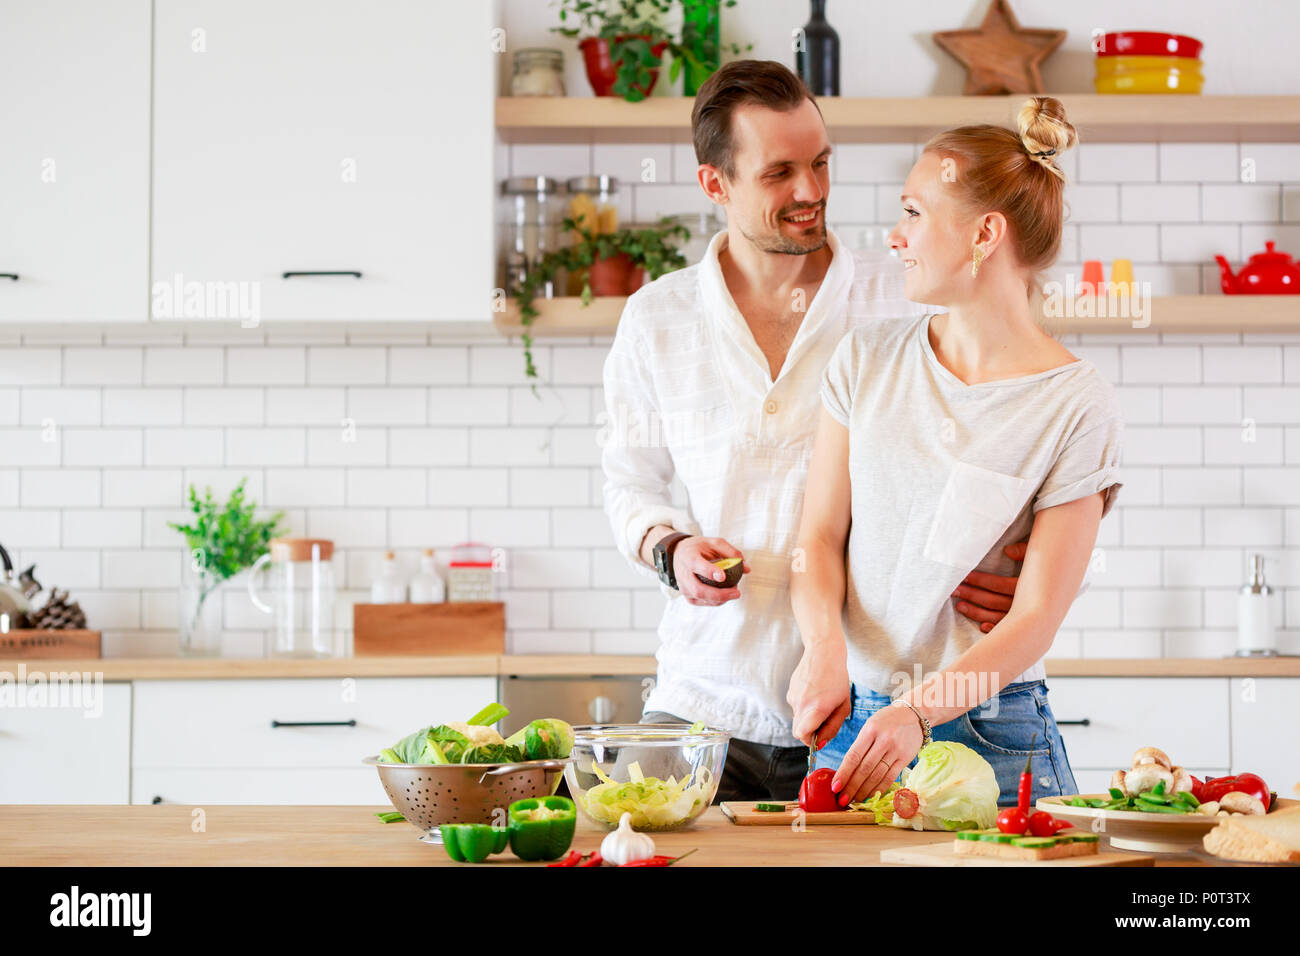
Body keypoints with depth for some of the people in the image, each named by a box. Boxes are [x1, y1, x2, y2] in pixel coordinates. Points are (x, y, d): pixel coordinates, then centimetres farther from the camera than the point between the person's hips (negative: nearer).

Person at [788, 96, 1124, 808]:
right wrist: (826, 649, -15)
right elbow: (820, 536, 5)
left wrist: (918, 712, -24)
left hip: (993, 739, -3)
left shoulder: (1078, 407, -7)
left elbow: (1037, 617, -11)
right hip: (852, 723, 3)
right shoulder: (867, 360, 5)